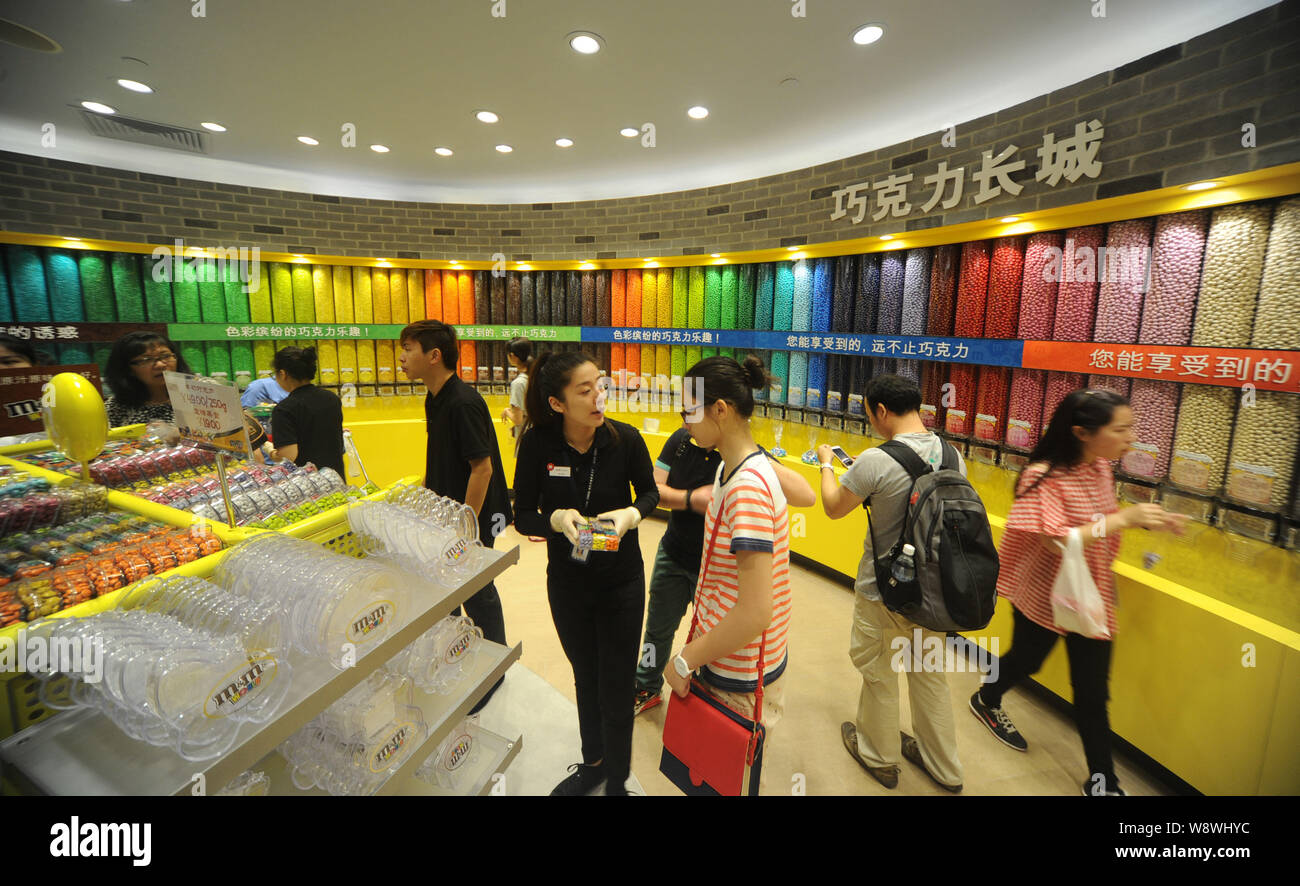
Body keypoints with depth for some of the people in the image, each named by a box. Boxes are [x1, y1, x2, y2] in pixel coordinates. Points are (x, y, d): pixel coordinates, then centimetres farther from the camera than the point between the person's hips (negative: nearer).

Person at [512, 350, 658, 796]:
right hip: (567, 583, 2)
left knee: (615, 691, 9)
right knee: (585, 679, 24)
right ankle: (593, 762, 52)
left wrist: (632, 513, -21)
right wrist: (556, 520, -29)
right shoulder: (537, 445, -17)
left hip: (621, 583, -1)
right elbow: (523, 516, -9)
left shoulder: (624, 438, -18)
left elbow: (649, 491, 0)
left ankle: (617, 781, 38)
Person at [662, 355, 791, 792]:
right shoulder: (731, 468, 1)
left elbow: (756, 612, -29)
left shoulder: (748, 487, -28)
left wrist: (685, 661, -16)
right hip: (722, 655, 8)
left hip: (739, 681, -8)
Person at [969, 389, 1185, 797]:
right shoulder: (1044, 476, -25)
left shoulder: (1100, 468, -2)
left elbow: (1098, 521, 11)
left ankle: (1102, 781, 27)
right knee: (1026, 660, 17)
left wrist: (1147, 520, -4)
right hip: (1044, 595, -6)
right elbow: (1055, 540, -31)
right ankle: (986, 701, 48)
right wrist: (1122, 519, -34)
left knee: (1093, 691, 11)